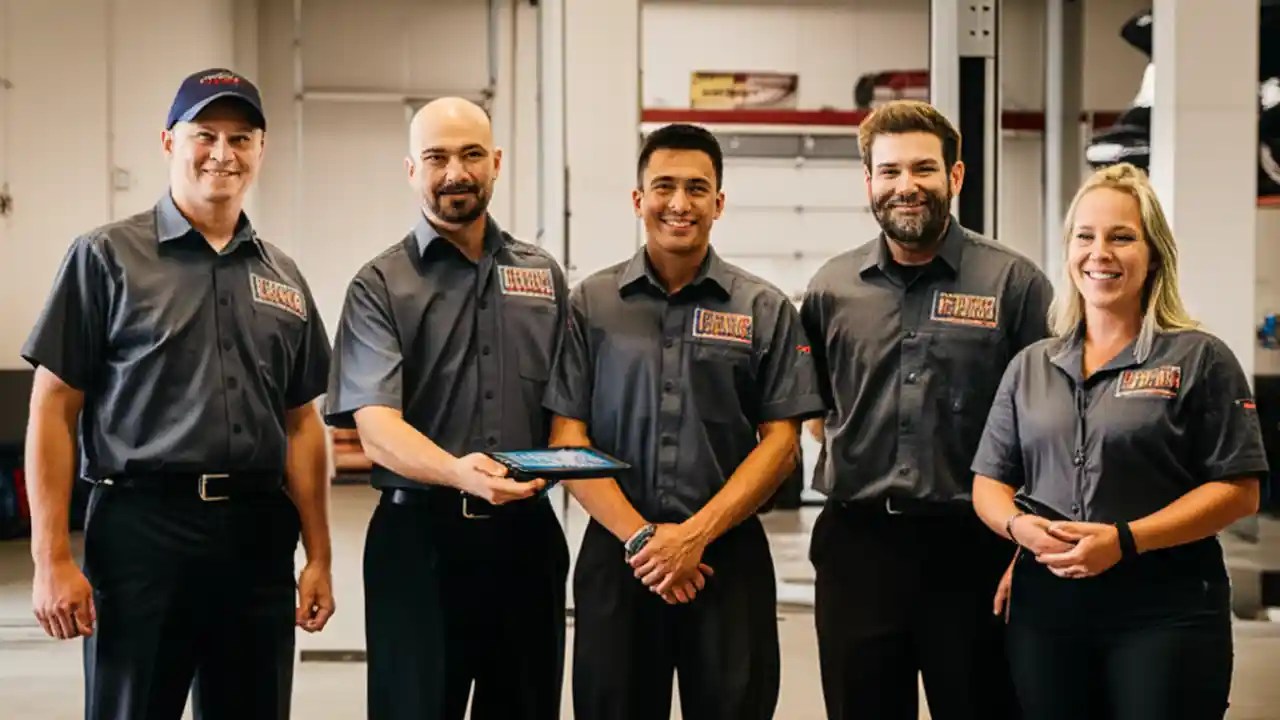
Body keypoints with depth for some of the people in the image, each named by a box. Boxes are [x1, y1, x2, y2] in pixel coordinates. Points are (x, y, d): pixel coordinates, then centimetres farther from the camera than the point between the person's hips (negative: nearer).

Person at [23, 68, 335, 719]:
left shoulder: (283, 279, 13)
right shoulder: (107, 258, 0)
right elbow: (53, 412, -3)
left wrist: (319, 556, 10)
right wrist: (52, 560, -9)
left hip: (258, 538, 4)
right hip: (140, 527, -4)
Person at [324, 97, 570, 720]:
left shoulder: (543, 276, 11)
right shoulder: (380, 286, -1)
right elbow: (375, 426, -14)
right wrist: (457, 471, -32)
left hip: (527, 534, 4)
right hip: (420, 535, -3)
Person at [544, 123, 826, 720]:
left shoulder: (766, 310, 3)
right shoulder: (591, 305, 4)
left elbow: (780, 442, 0)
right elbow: (567, 437, 0)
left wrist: (696, 534, -11)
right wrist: (639, 536, -10)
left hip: (728, 556, 0)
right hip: (616, 554, 0)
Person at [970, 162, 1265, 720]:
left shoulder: (1199, 359, -1)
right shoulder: (1030, 366, 12)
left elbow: (1238, 490, -7)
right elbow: (989, 483, 14)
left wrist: (1125, 539, -18)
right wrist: (1018, 524, -10)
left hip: (1167, 613, -4)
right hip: (1044, 607, 4)